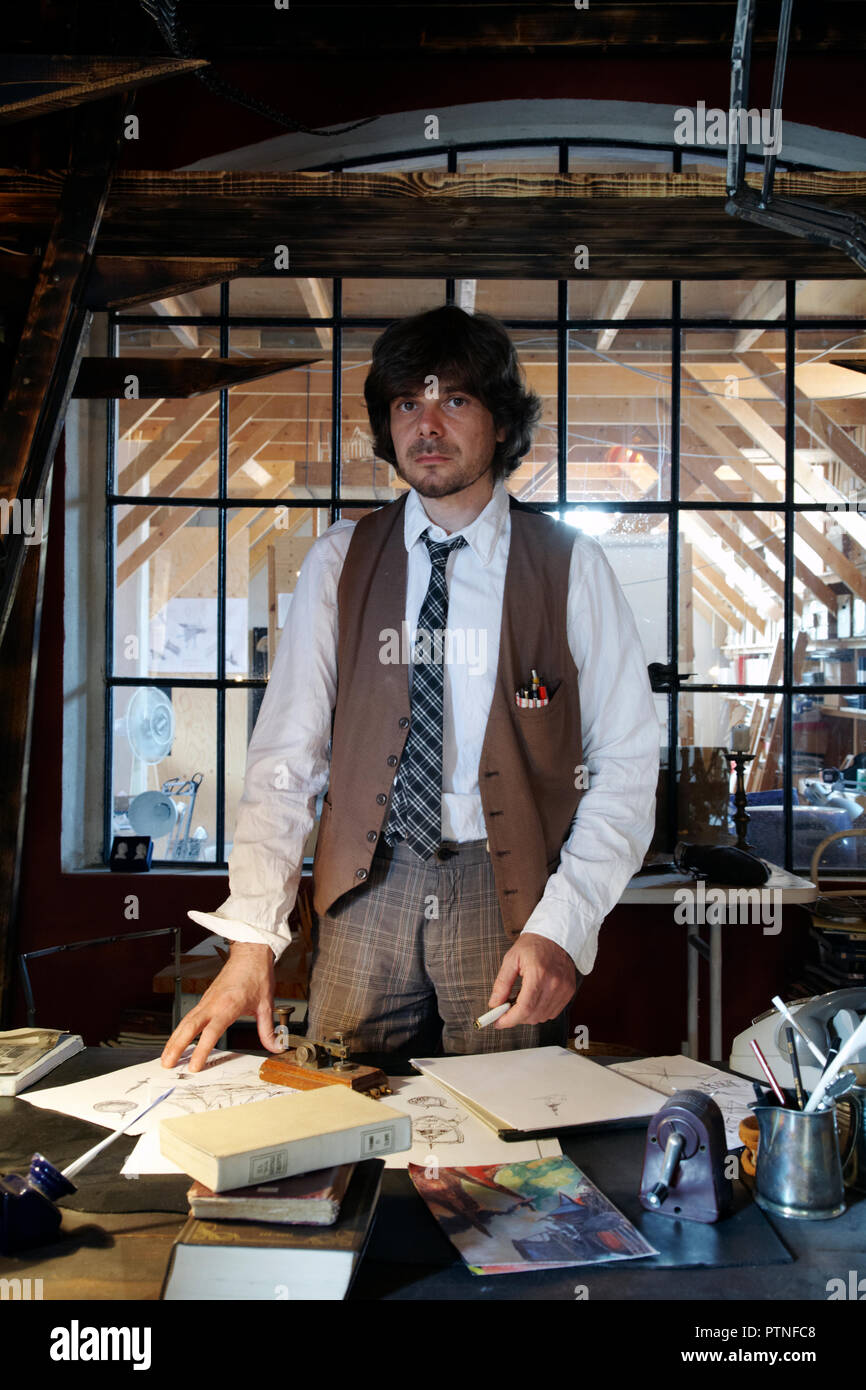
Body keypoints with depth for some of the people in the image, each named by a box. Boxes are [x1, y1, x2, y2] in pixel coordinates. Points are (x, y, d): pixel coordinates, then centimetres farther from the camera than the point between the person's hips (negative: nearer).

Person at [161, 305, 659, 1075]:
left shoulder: (570, 566, -1)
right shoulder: (337, 563, 4)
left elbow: (626, 767, -3)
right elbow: (285, 757, -1)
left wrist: (562, 928, -15)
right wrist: (253, 935, -11)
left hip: (509, 892, -1)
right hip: (365, 894, 2)